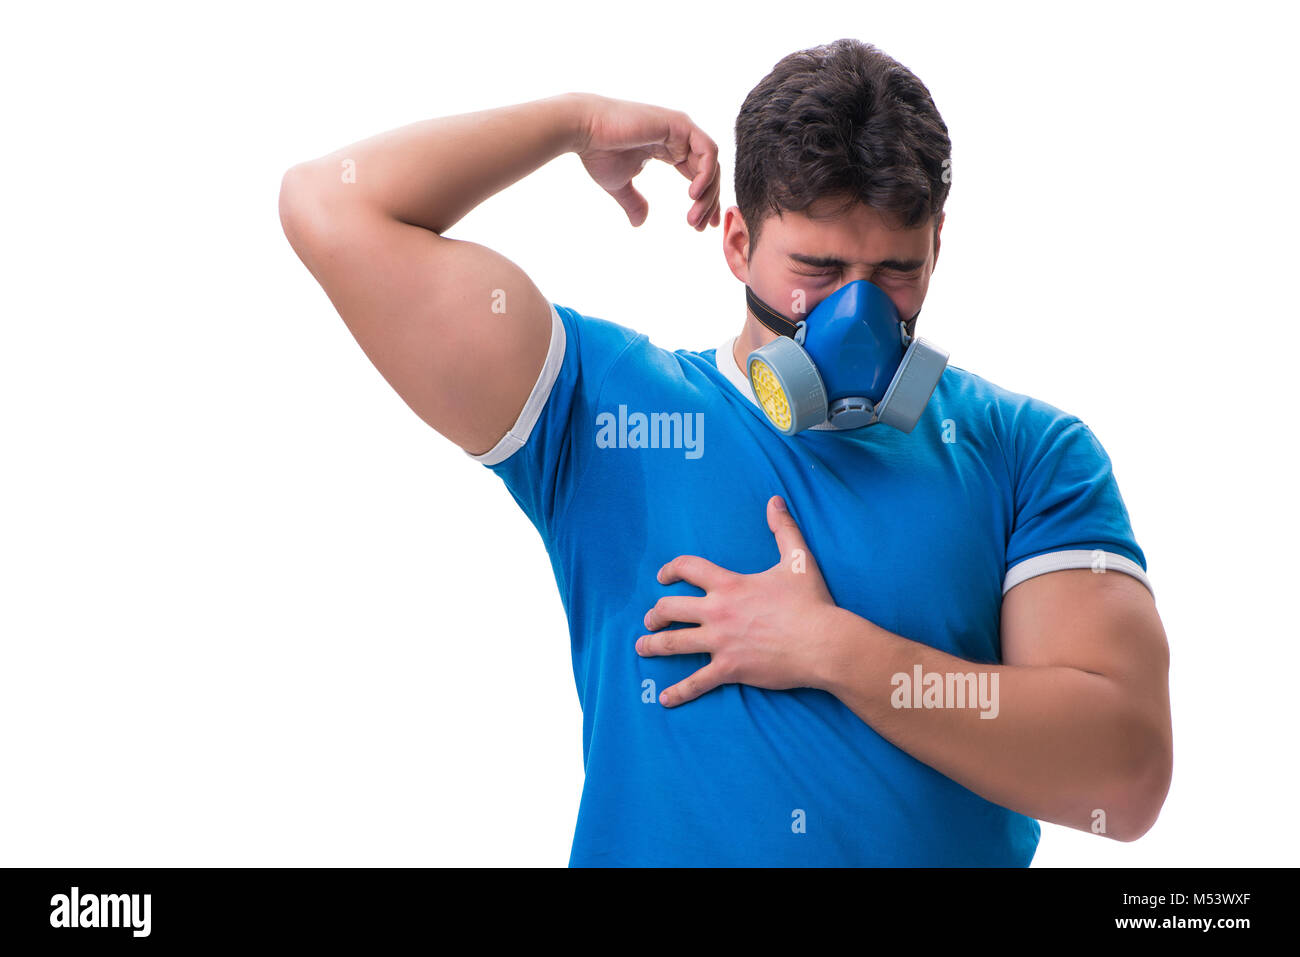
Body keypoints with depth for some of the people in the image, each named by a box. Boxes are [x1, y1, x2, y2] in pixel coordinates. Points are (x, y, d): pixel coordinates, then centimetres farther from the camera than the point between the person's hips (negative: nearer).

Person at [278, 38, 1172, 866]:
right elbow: (333, 207, -1)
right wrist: (581, 119, 1)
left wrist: (831, 649, -10)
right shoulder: (603, 407, 2)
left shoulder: (1029, 451, 2)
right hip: (648, 844, 1)